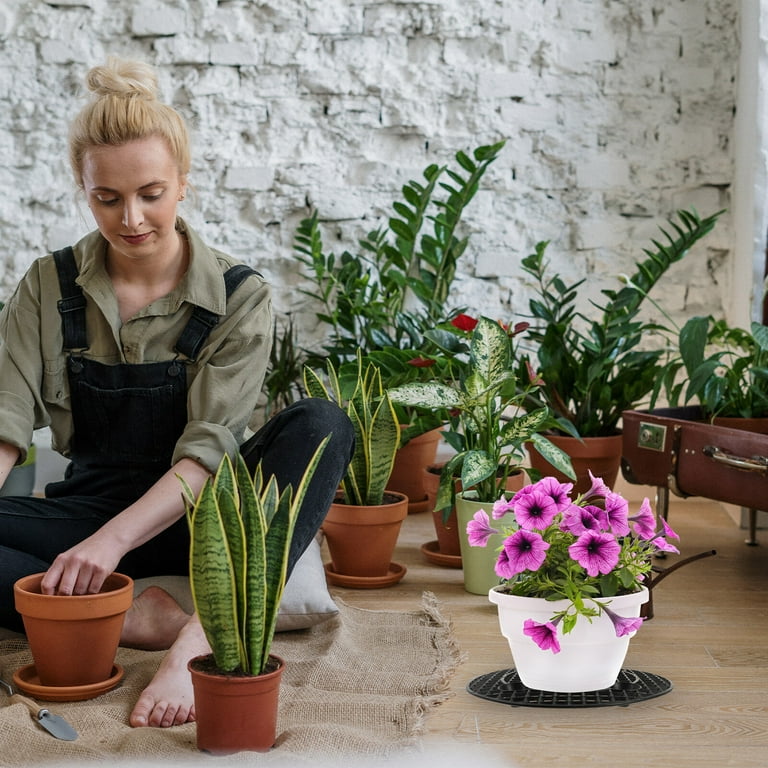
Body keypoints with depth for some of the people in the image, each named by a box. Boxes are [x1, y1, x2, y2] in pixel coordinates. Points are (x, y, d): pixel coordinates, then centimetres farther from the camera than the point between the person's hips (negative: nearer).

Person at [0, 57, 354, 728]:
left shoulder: (240, 297, -8)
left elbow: (208, 452, -17)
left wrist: (115, 539, -32)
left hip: (194, 517, -1)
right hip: (90, 508, 2)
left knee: (321, 425, -30)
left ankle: (208, 629, -42)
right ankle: (136, 616, -31)